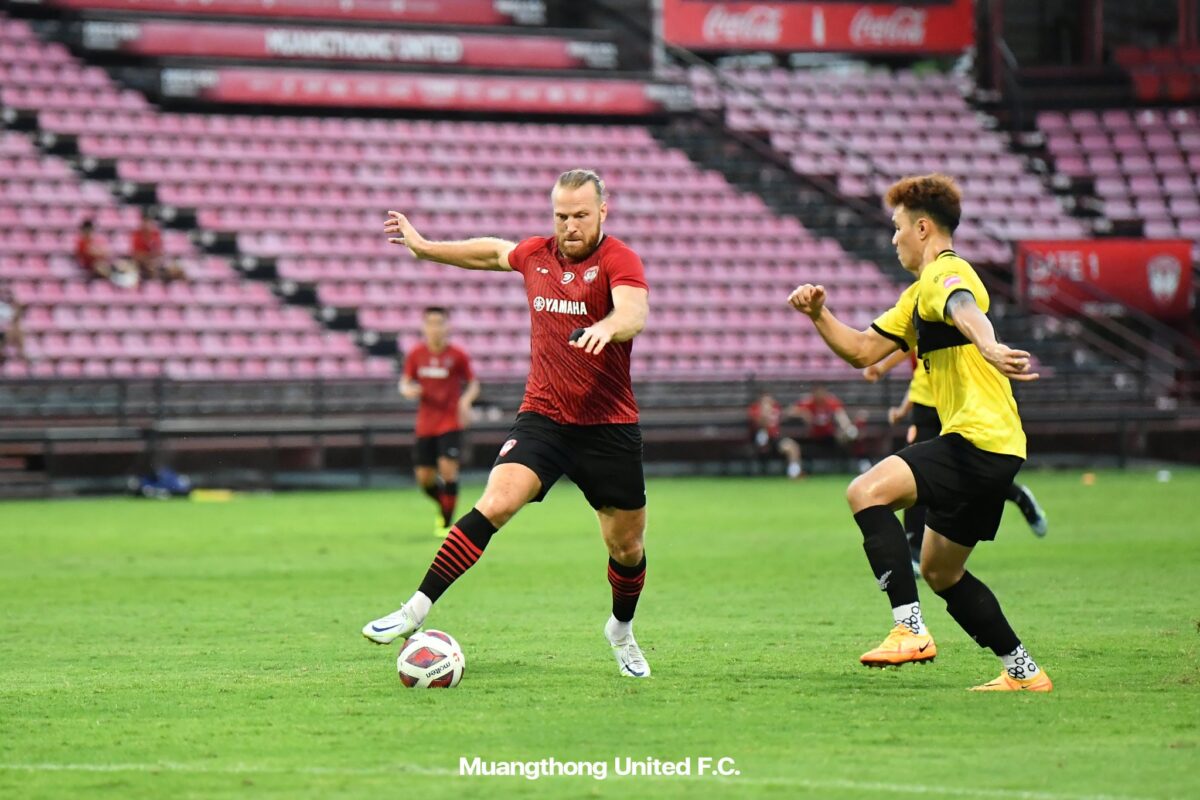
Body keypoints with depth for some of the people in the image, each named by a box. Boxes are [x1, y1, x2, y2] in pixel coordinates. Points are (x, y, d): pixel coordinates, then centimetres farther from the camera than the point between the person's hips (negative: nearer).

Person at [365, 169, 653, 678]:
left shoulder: (618, 259, -9)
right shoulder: (535, 254, 7)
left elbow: (634, 313, -30)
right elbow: (493, 253, 30)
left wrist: (607, 326, -52)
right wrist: (424, 247, 36)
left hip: (608, 426, -2)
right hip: (542, 418, 2)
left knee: (627, 547, 7)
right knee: (496, 503, -21)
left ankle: (622, 631, 37)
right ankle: (417, 609, -23)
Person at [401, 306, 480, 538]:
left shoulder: (457, 355, -6)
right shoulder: (415, 354, 1)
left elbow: (473, 384, 3)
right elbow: (405, 382, 12)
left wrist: (466, 400, -17)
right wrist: (408, 390, -12)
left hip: (450, 422, -3)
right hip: (425, 425, 3)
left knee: (448, 468, -16)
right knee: (424, 478, 3)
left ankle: (447, 523, -6)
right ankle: (444, 507, 34)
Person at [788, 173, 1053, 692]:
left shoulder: (945, 275, -8)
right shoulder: (919, 294, 25)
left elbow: (966, 311, -33)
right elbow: (862, 350, 26)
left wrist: (988, 348, -55)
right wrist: (818, 314, 9)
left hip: (979, 438, -11)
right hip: (989, 452, 11)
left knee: (867, 492, -23)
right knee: (940, 572, 18)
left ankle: (909, 630, -30)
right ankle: (1024, 672, 23)